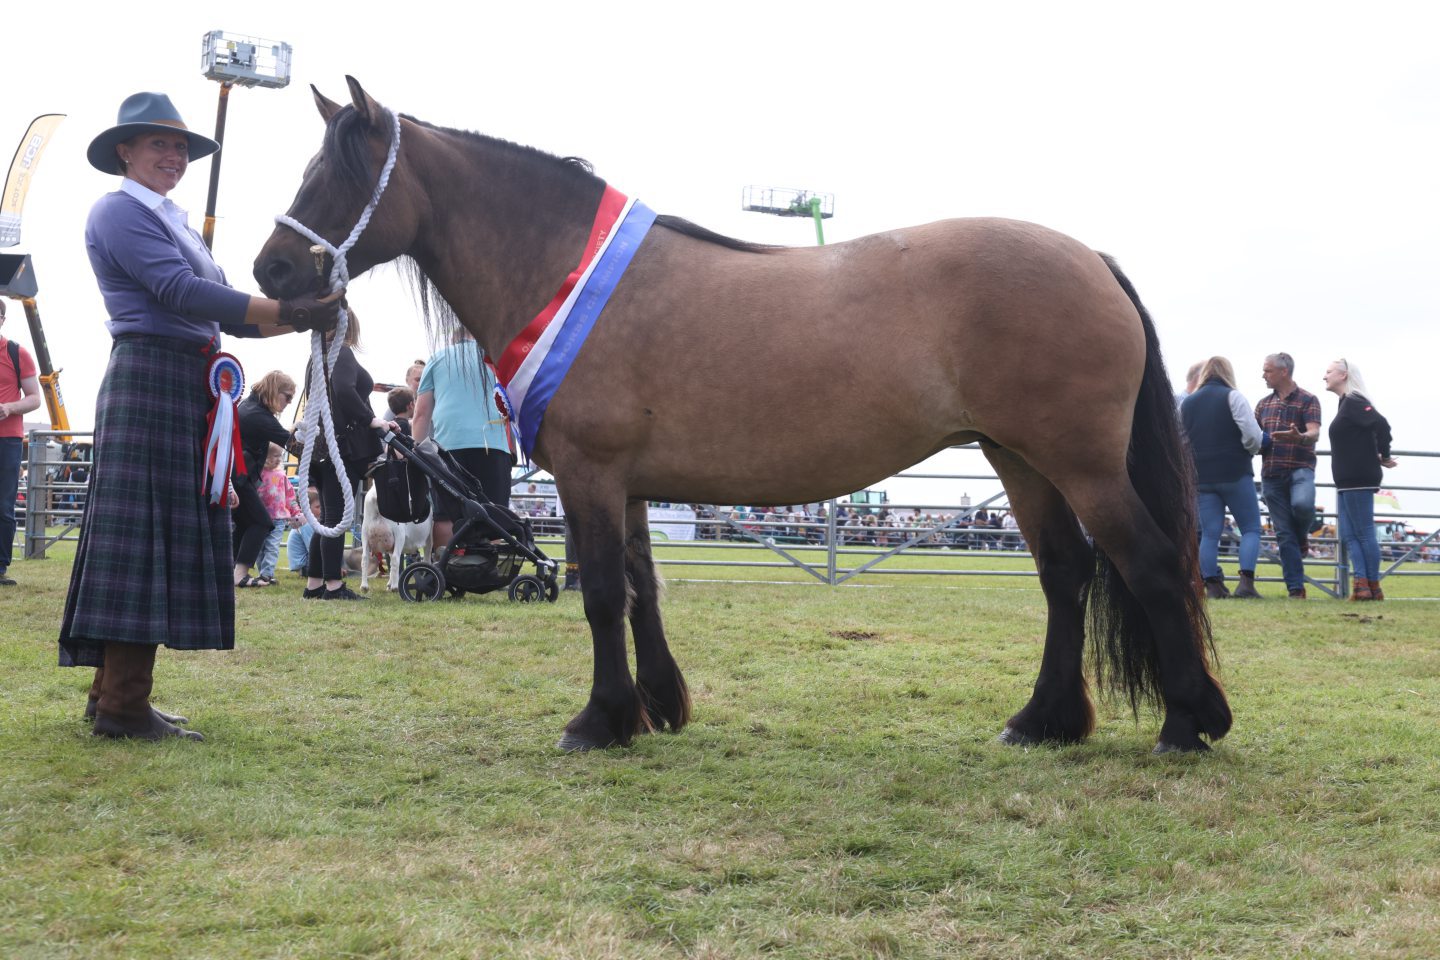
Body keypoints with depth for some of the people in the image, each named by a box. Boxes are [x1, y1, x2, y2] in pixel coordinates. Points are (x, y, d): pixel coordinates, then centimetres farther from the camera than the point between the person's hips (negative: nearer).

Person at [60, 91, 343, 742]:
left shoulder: (174, 223, 23)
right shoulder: (119, 212, -5)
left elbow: (227, 315, 17)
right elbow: (180, 292, -19)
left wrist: (303, 319, 1)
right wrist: (288, 310, -22)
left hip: (191, 388, 10)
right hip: (149, 378, -10)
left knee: (176, 535, 10)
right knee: (142, 531, -10)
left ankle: (113, 691, 17)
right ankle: (124, 705, -9)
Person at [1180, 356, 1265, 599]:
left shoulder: (1186, 404, 11)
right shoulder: (1233, 397, -5)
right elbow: (1252, 435, -14)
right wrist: (1252, 450, 5)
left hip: (1202, 477, 4)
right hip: (1236, 475, -4)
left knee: (1209, 533, 6)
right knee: (1251, 528, 4)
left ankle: (1212, 586, 3)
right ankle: (1246, 581, -8)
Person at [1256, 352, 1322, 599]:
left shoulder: (1307, 400, 0)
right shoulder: (1263, 405, 16)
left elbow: (1315, 434, -14)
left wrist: (1300, 437, -36)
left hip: (1300, 468, -5)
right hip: (1271, 474, 5)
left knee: (1302, 503, -34)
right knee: (1283, 533, 1)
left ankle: (1301, 537, 0)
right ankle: (1295, 588, 4)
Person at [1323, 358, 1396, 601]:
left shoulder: (1354, 402, -11)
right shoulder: (1346, 403, 19)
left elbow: (1381, 425, -23)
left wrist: (1384, 456, -12)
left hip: (1358, 480, -10)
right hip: (1348, 481, 10)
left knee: (1363, 533, -6)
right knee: (1349, 535, 5)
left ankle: (1373, 587, -2)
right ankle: (1361, 584, 1)